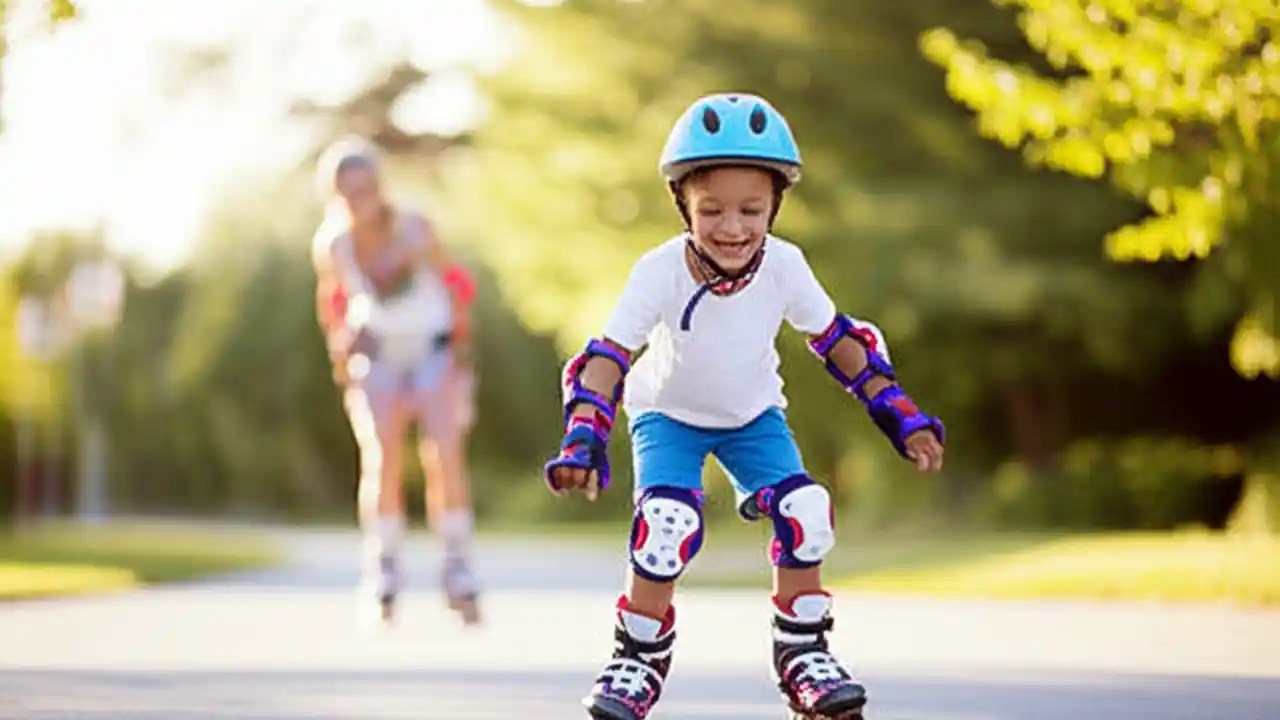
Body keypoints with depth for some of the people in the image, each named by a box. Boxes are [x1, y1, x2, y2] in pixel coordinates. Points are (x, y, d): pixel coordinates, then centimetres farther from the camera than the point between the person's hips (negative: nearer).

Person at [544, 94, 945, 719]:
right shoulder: (660, 273, -33)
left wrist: (901, 417, -10)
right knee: (667, 521, -26)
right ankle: (640, 657, -4)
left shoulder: (784, 267, -25)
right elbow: (608, 356, -32)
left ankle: (802, 652, 4)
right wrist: (583, 439, -45)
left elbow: (837, 341, -10)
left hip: (753, 415, 3)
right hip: (668, 413, -2)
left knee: (805, 513, -18)